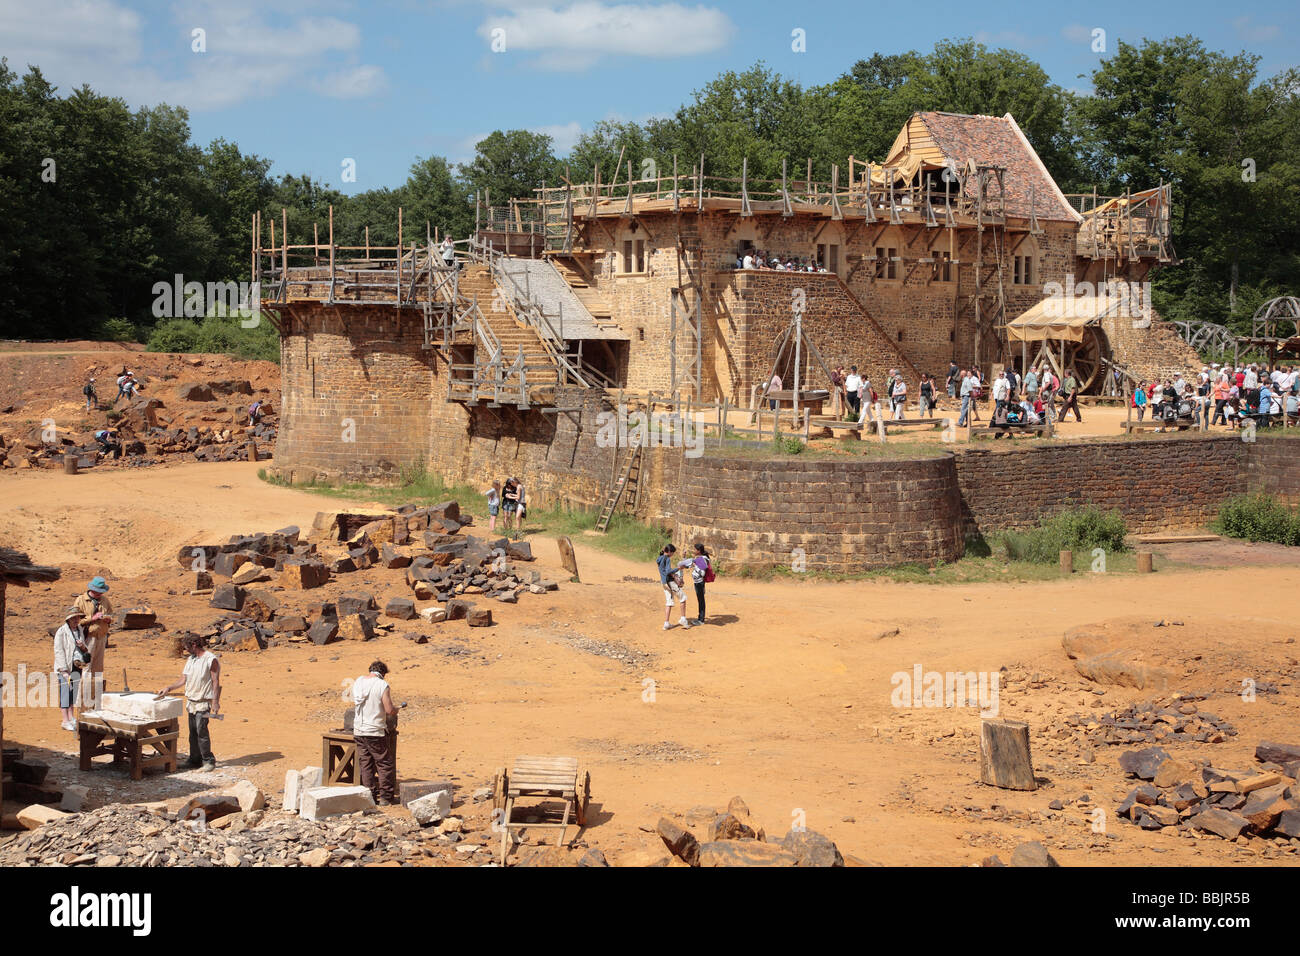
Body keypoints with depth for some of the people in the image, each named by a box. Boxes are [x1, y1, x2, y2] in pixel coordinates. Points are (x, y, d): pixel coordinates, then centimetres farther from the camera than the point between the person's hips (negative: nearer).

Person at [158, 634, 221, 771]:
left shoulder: (211, 659, -10)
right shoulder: (191, 660, 13)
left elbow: (216, 682, -12)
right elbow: (183, 680, 15)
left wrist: (216, 702, -16)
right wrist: (168, 688, 3)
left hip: (203, 702, -7)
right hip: (191, 702, 7)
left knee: (201, 731, -11)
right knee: (193, 732, 9)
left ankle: (208, 760, -3)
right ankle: (195, 760, 17)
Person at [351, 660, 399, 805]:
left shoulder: (357, 682, 6)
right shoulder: (383, 686, -13)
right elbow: (390, 710, -16)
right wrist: (396, 710, 5)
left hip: (358, 731, 6)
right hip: (375, 732, -6)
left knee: (365, 765, 12)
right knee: (385, 764, 6)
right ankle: (386, 797, 8)